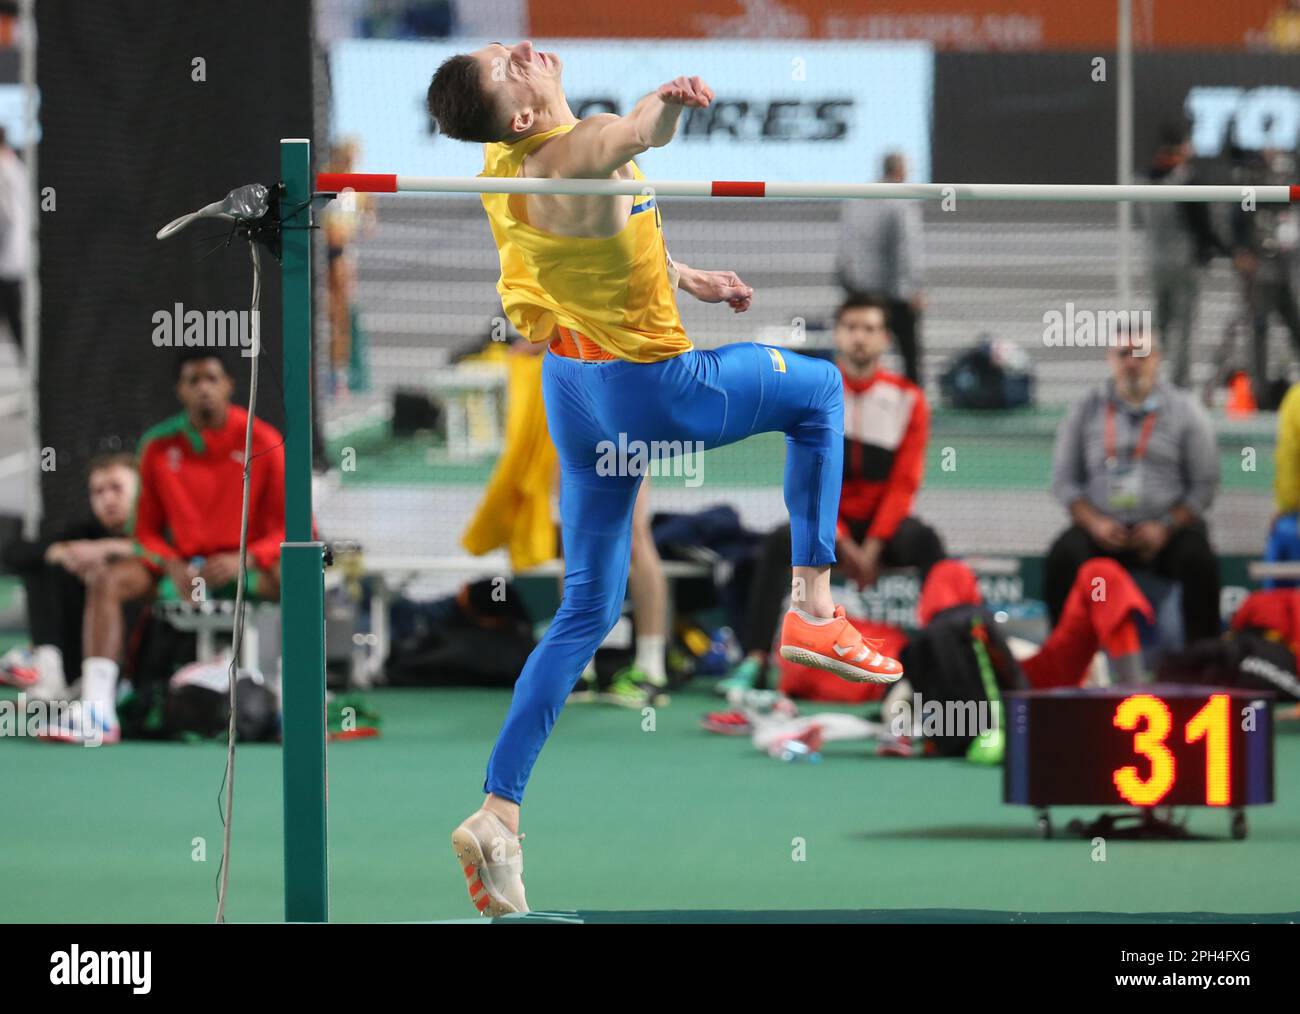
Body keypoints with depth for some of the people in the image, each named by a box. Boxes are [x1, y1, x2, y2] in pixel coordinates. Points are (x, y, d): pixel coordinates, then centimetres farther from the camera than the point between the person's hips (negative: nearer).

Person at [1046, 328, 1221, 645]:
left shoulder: (1184, 409, 6)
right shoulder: (1087, 410, 11)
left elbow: (1204, 485, 2)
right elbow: (1064, 480, 8)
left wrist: (1166, 527, -12)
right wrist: (1094, 522, -10)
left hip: (1168, 528, -1)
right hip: (1103, 528, 1)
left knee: (1198, 558, -31)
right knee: (1063, 556, -28)